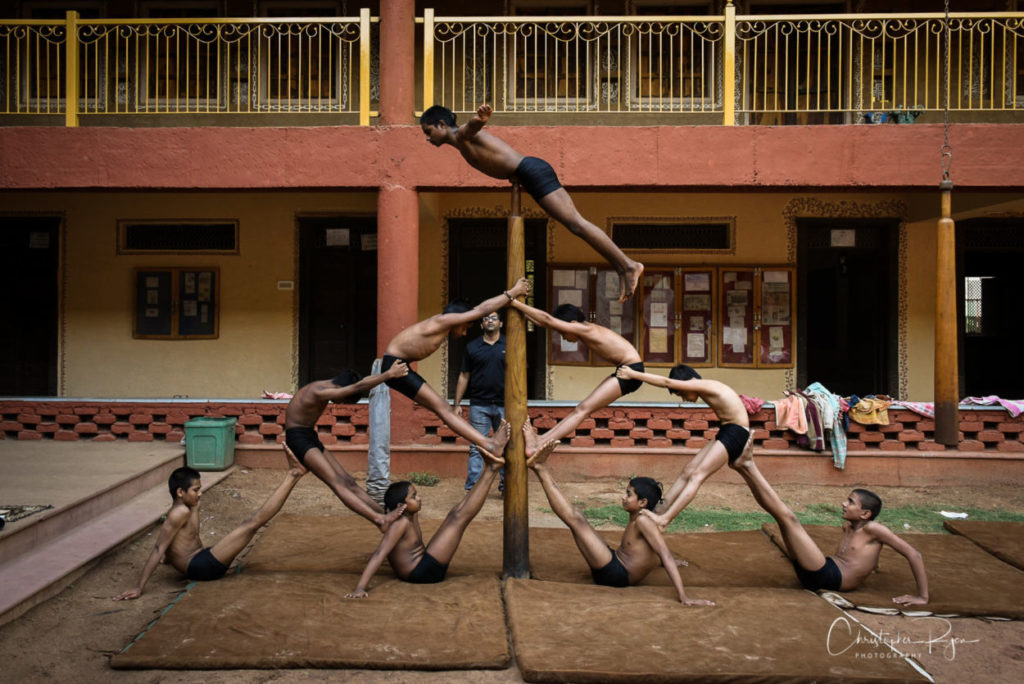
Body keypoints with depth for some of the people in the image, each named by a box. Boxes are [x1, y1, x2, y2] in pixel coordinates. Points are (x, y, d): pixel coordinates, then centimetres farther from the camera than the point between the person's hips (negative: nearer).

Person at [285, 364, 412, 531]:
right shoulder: (318, 392, -21)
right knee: (337, 482, -24)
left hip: (311, 439, 10)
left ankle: (384, 514, -7)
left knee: (348, 482, -1)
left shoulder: (326, 386, 9)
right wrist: (389, 374, -28)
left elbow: (360, 383, 9)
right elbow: (358, 387, -28)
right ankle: (378, 519, -38)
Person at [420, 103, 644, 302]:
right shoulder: (462, 144, 27)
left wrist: (481, 117, -51)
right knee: (575, 224, 3)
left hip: (531, 170, -9)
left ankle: (628, 265, -18)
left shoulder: (462, 134, -1)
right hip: (529, 175, 9)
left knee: (575, 223, -15)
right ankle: (623, 269, 0)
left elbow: (474, 124, -27)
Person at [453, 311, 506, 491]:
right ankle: (472, 488, 4)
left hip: (504, 404, 0)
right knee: (476, 448, 0)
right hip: (479, 405, 0)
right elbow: (464, 376, 10)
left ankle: (506, 484, 17)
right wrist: (457, 403, 5)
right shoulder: (472, 347, 8)